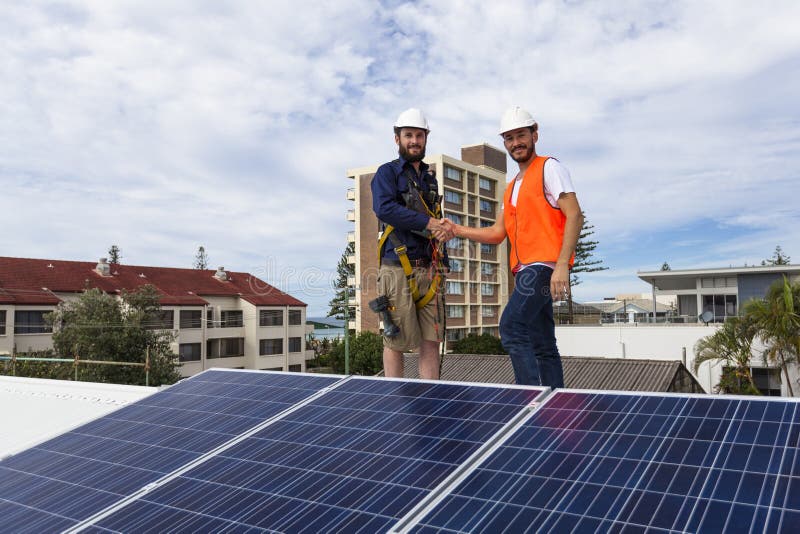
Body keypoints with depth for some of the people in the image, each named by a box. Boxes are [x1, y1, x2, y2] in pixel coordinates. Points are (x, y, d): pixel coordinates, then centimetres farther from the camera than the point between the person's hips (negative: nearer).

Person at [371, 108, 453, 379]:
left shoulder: (430, 178, 23)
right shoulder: (387, 172, 4)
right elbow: (384, 208, -15)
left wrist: (443, 230, 10)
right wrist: (428, 223, -16)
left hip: (429, 270, 6)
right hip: (398, 268, -6)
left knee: (431, 342, 4)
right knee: (396, 342, -2)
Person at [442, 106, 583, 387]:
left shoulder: (549, 168, 0)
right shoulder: (512, 187, 24)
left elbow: (574, 215, -11)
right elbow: (498, 233, 21)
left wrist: (562, 265, -21)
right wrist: (459, 230, 7)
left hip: (544, 265, -8)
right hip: (525, 270, 8)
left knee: (511, 326, -21)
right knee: (542, 345, 7)